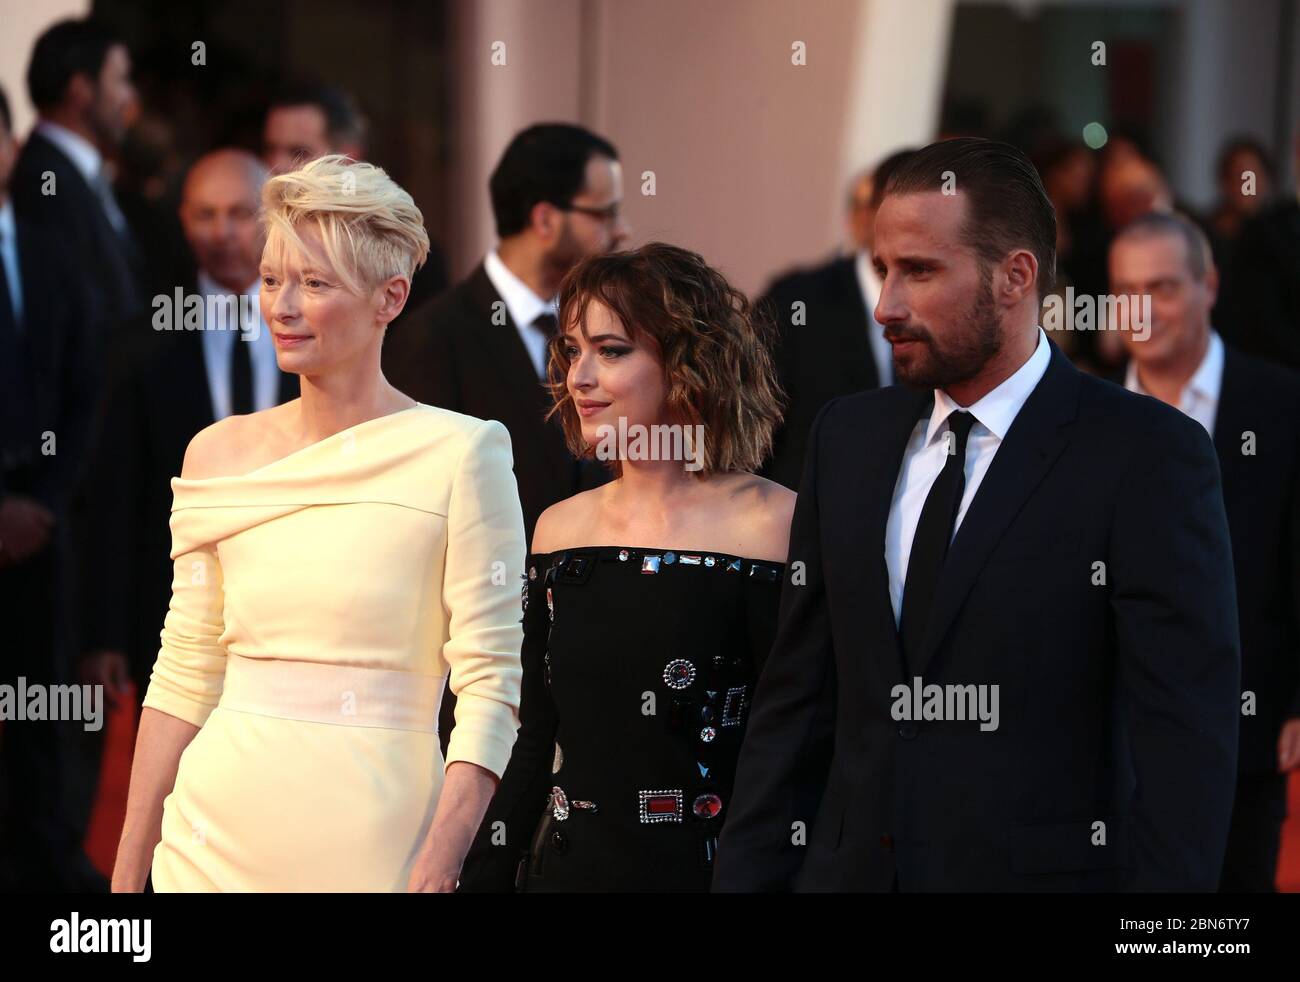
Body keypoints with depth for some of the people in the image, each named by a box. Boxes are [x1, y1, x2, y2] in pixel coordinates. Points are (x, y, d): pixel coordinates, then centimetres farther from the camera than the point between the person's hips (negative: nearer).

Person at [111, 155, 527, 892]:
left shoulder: (459, 455, -6)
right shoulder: (219, 455, 7)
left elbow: (492, 686, -10)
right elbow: (184, 678, 10)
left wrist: (438, 872, -19)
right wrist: (126, 874, 8)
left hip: (372, 829, -3)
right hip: (220, 824, 4)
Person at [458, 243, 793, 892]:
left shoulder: (772, 523, -10)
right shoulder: (560, 528, 7)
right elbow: (537, 741, 11)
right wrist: (480, 879, 3)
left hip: (703, 867, -5)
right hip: (564, 866, 5)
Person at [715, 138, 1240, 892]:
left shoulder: (1146, 457, -10)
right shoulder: (848, 436, 8)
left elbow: (1187, 736, -14)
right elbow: (799, 697, 9)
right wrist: (747, 879, 3)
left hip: (1043, 871, -5)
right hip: (850, 869, 5)